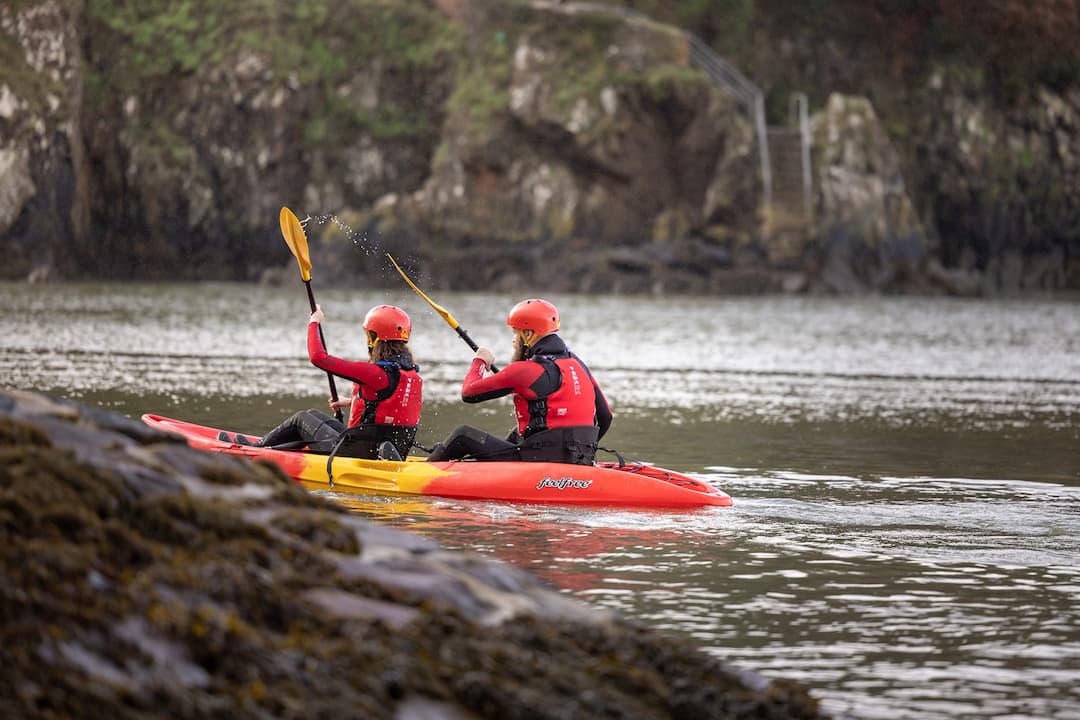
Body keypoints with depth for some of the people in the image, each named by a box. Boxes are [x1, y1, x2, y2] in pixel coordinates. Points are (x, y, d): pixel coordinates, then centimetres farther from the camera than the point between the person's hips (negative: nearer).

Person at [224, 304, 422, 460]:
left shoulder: (376, 372, -22)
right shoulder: (413, 373, 2)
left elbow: (318, 357, -19)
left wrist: (314, 323, -2)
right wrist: (353, 402, 32)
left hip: (357, 453, -7)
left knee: (302, 419, 20)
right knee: (314, 415, 28)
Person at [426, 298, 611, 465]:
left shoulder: (525, 370, -12)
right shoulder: (578, 364, 10)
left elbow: (469, 393, -6)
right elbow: (605, 417, 14)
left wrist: (479, 362, 15)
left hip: (541, 460, -8)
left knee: (464, 434, 7)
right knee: (516, 436, 37)